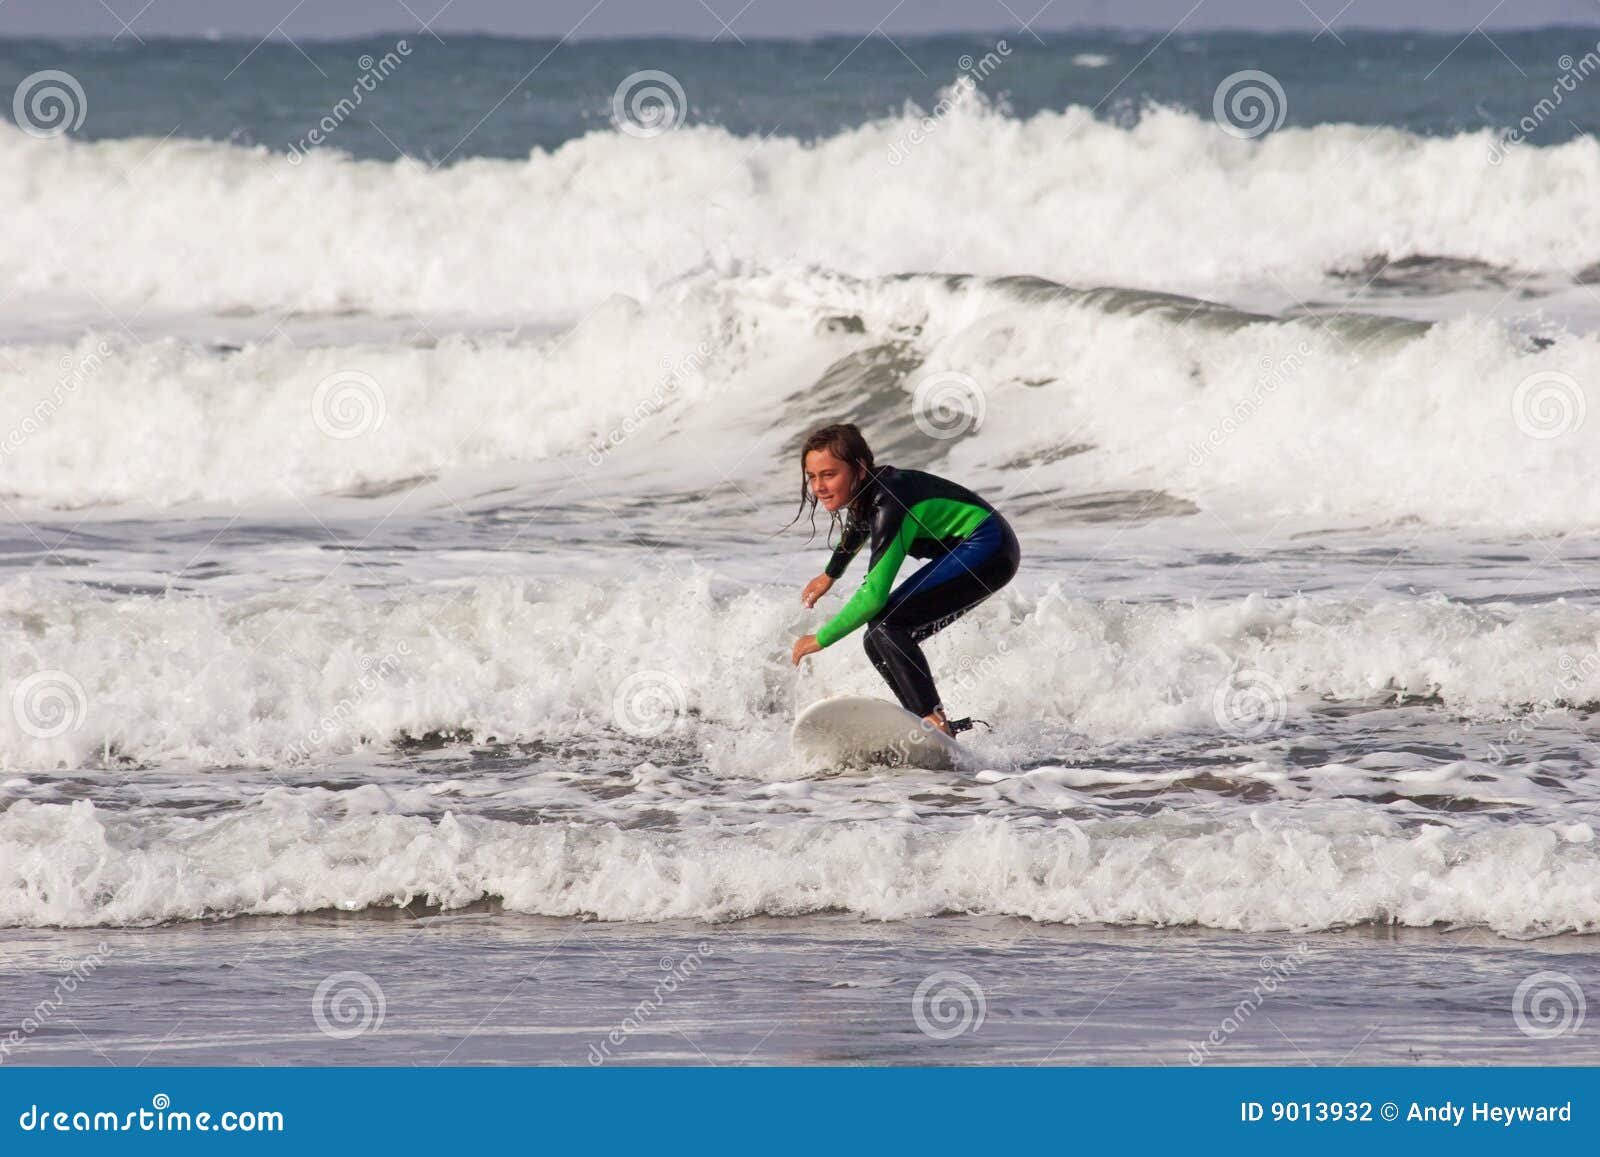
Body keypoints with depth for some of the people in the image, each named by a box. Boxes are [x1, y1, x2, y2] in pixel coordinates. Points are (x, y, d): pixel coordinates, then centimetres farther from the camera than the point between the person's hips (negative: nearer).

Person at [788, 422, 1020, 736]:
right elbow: (856, 530, 26)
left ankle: (934, 721, -29)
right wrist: (830, 575, 41)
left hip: (988, 549, -10)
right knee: (879, 642, 4)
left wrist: (821, 639, -23)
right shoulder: (865, 492, -1)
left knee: (886, 626, -24)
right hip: (962, 554, 10)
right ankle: (940, 729, 2)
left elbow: (874, 594, -32)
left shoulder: (889, 505, -28)